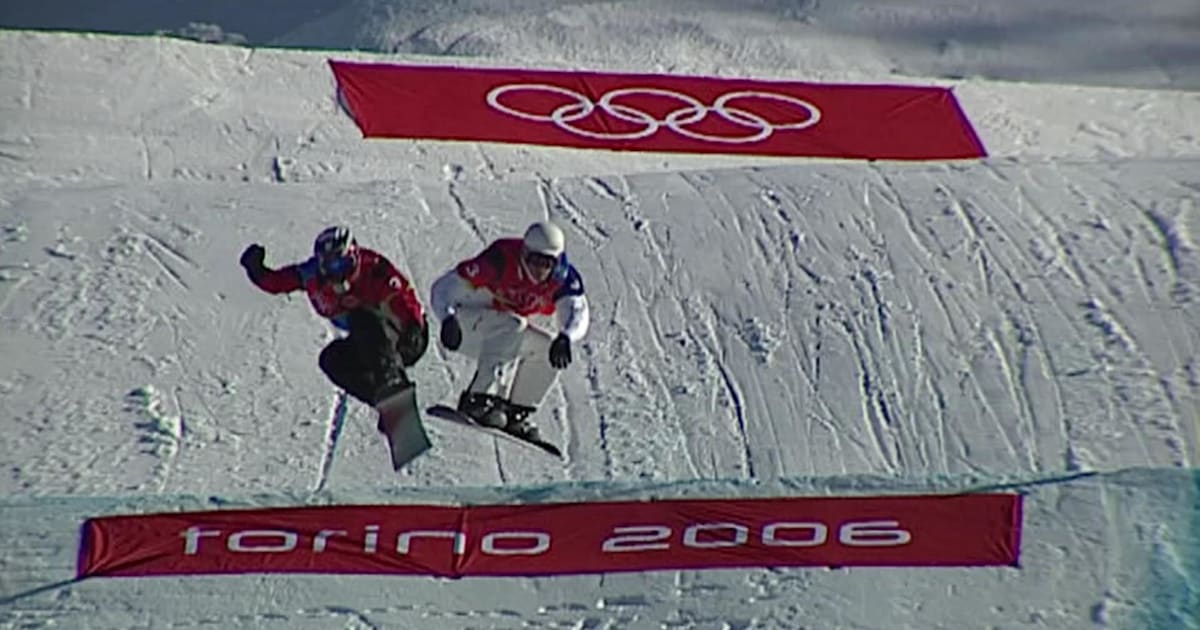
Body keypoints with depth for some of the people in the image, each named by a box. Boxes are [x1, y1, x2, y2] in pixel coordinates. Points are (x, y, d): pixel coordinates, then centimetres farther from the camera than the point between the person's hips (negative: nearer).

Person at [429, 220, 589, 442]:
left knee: (551, 350, -9)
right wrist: (448, 319, -46)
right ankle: (479, 398, -32)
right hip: (465, 326, -6)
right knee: (512, 327, -32)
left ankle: (514, 412, -1)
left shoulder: (562, 277, -14)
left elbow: (577, 312, -27)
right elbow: (444, 288, -27)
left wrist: (565, 338, -49)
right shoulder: (501, 260, -28)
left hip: (506, 331, 6)